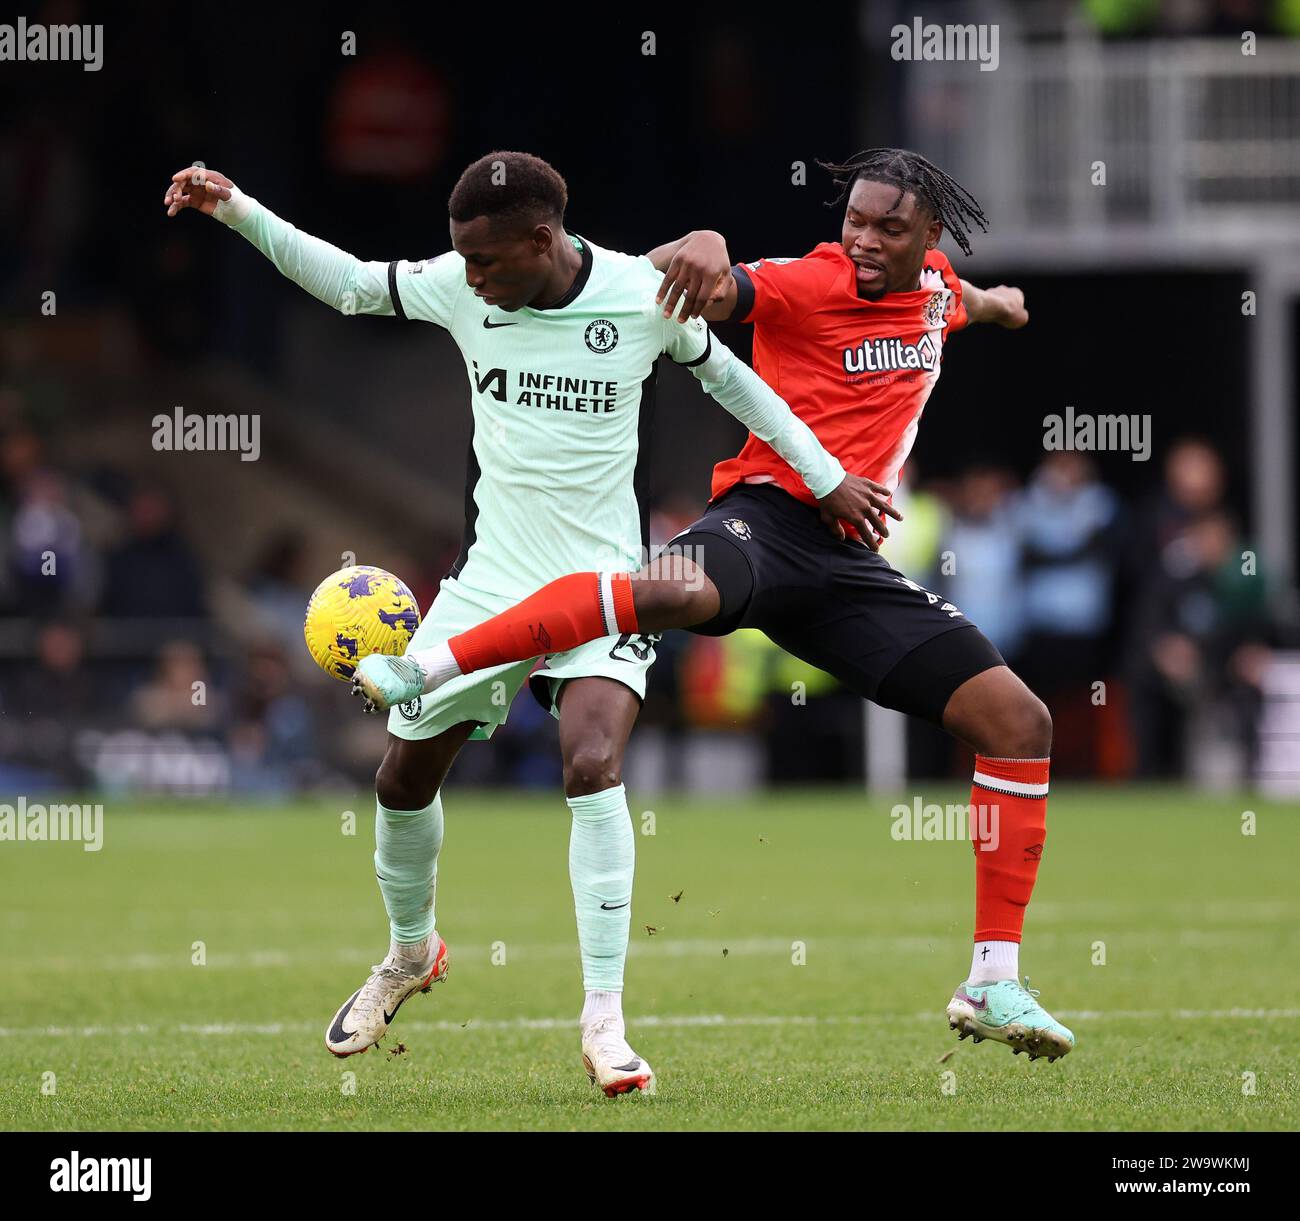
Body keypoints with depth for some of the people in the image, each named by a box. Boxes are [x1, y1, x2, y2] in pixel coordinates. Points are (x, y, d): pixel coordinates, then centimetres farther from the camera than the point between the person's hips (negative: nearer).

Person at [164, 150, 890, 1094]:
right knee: (404, 777, 9)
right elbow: (348, 283, 6)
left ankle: (605, 1020, -21)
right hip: (491, 580, 4)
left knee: (594, 767, -25)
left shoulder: (644, 297, -13)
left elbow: (728, 377, 2)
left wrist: (826, 479, 5)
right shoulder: (459, 287, -7)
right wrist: (234, 209, -4)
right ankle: (410, 953, 39)